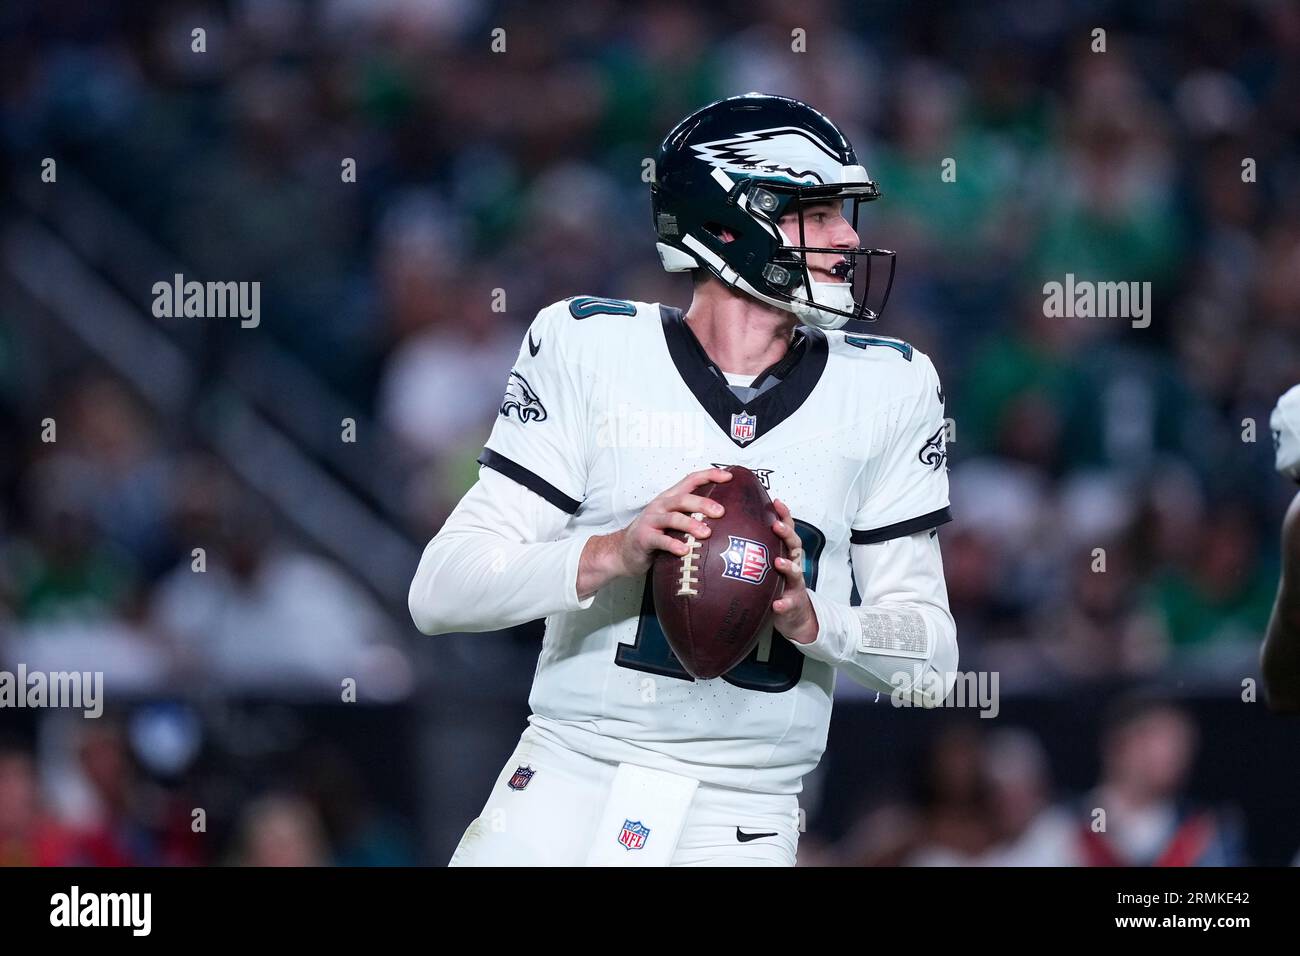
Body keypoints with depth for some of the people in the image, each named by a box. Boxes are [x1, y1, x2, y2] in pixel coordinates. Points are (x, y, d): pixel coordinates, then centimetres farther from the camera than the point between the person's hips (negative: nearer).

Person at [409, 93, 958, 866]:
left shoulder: (885, 389, 3)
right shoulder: (592, 348, -3)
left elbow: (930, 659, 3)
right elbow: (441, 590, -8)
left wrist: (809, 618, -17)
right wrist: (612, 554, -24)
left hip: (742, 828, 1)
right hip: (565, 796, -1)